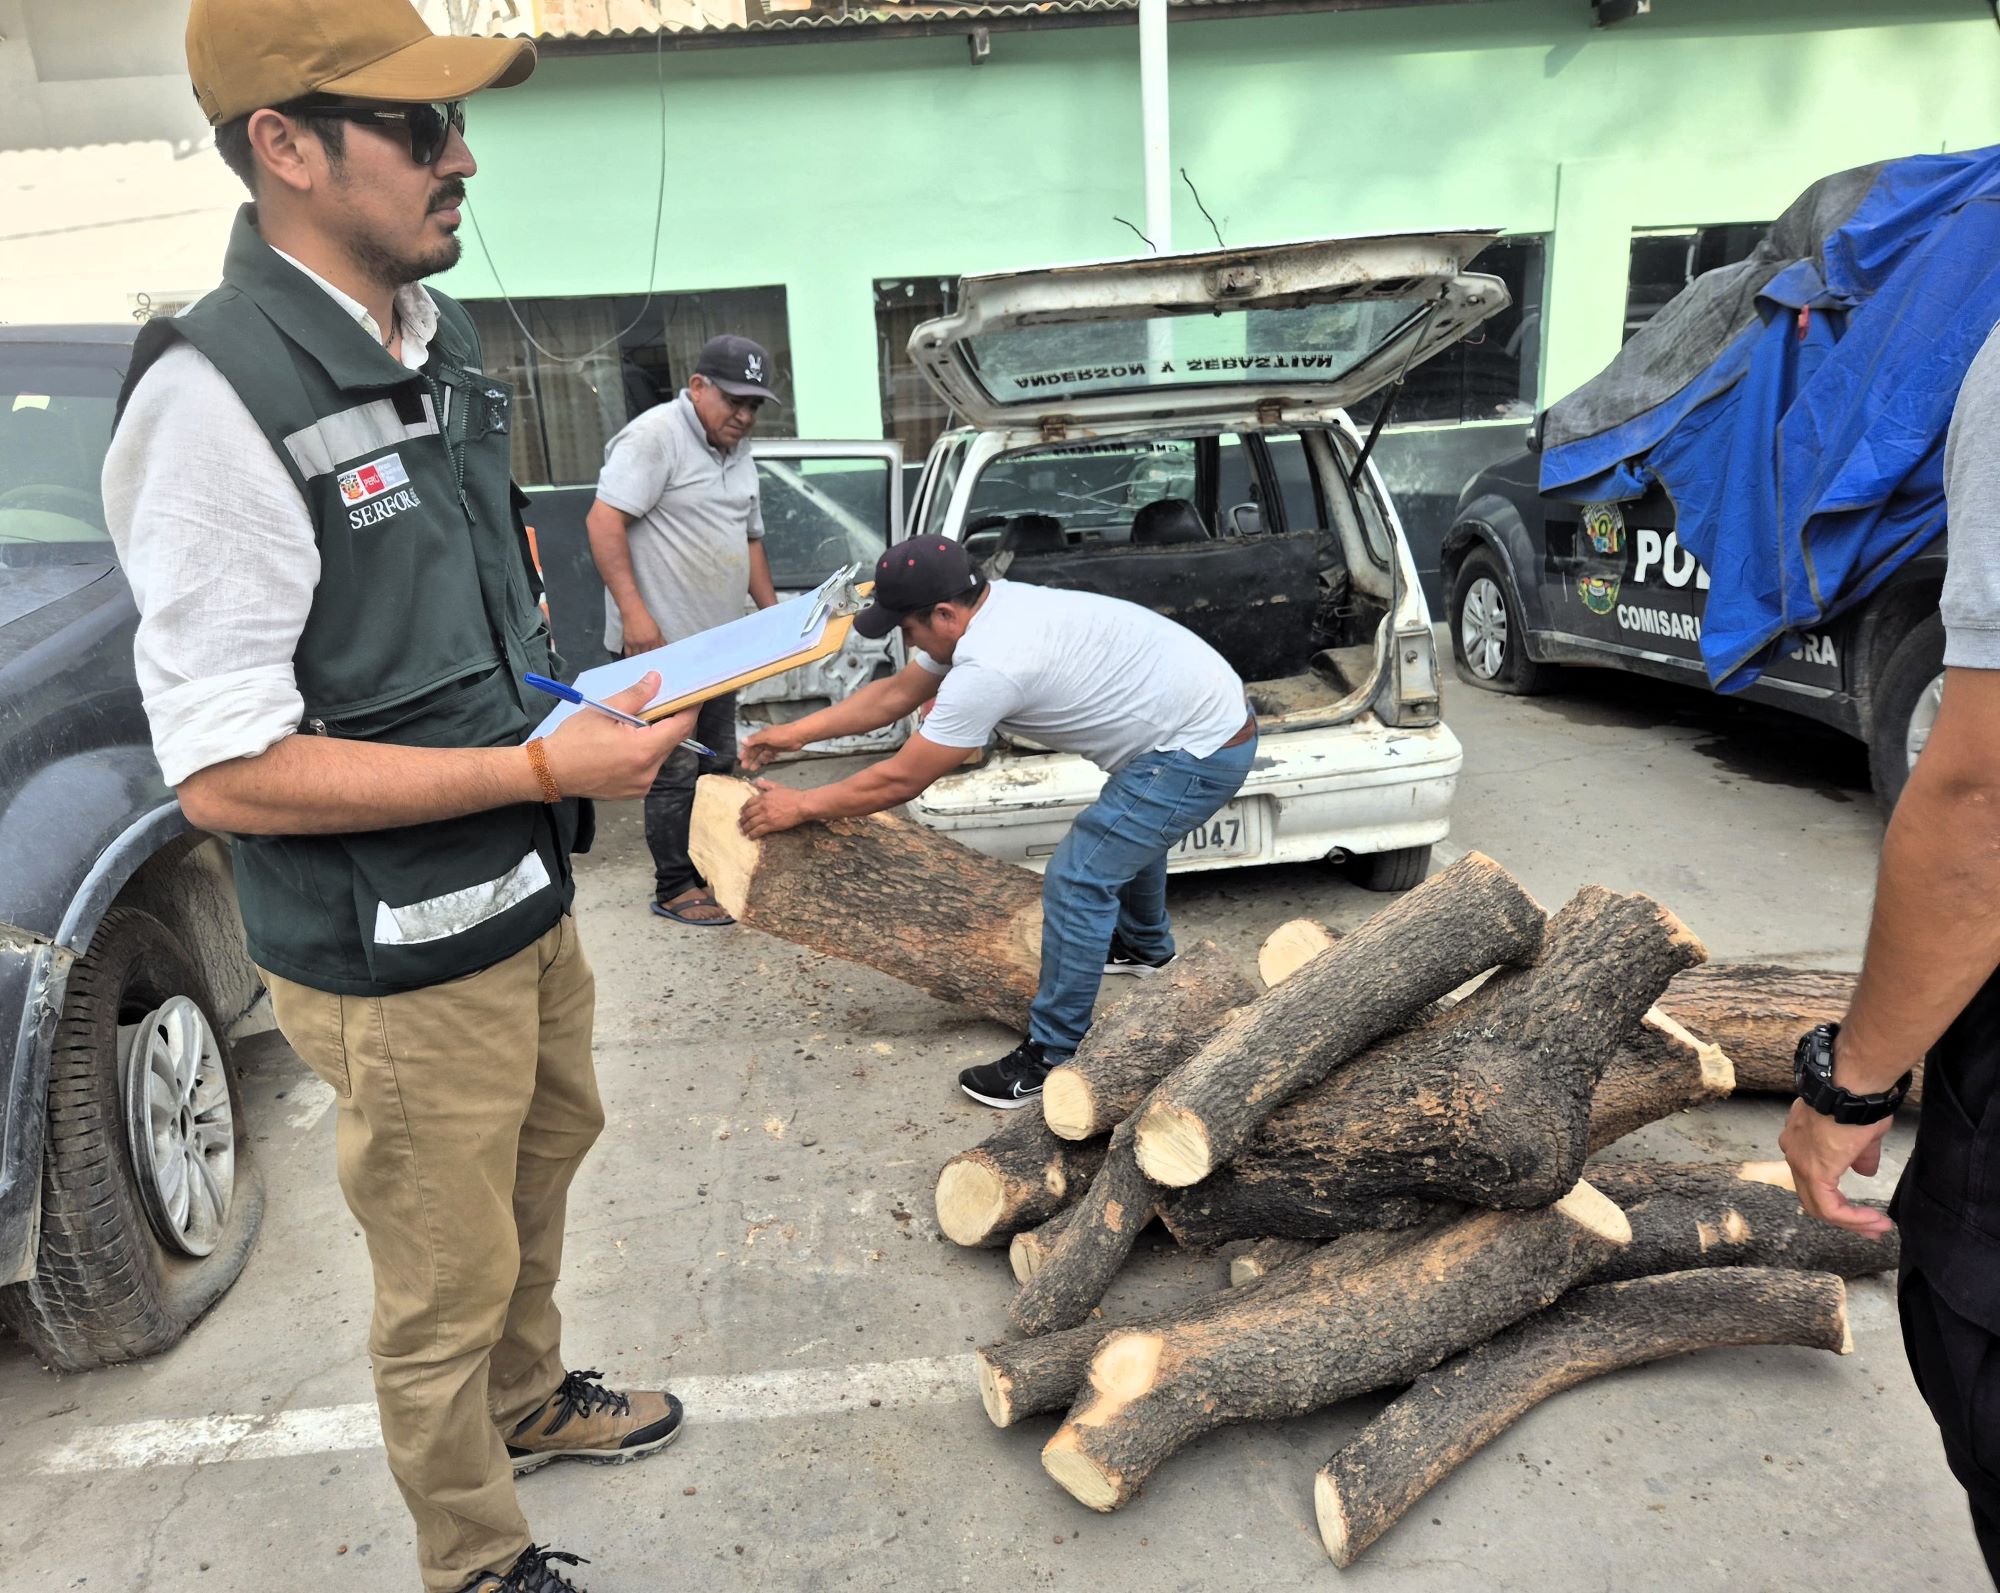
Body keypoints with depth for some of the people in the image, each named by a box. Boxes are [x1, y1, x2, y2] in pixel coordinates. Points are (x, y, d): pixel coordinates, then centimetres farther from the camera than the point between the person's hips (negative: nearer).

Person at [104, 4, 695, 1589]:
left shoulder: (438, 342, 4)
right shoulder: (220, 397, -23)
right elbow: (226, 771, -25)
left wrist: (580, 691, 2)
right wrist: (549, 764, -24)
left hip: (525, 898, 9)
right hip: (398, 964, -8)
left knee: (542, 1162, 28)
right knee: (444, 1291, 12)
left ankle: (531, 1399, 56)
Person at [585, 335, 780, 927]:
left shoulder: (738, 453, 16)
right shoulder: (655, 435, -12)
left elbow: (750, 538, 24)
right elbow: (604, 520, -19)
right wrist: (632, 610, -25)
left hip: (719, 643, 9)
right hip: (660, 642, -9)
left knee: (718, 763, 15)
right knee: (675, 768, -3)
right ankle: (674, 888, 8)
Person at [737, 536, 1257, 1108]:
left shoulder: (988, 667, -29)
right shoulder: (984, 611, 1)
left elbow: (899, 781, -20)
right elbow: (895, 694, 13)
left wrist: (798, 806, -8)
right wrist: (794, 733, 14)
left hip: (1201, 751, -11)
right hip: (1216, 710, 11)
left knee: (1076, 880, -11)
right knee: (1127, 830, 34)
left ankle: (1051, 1060, 0)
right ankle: (1145, 948, 60)